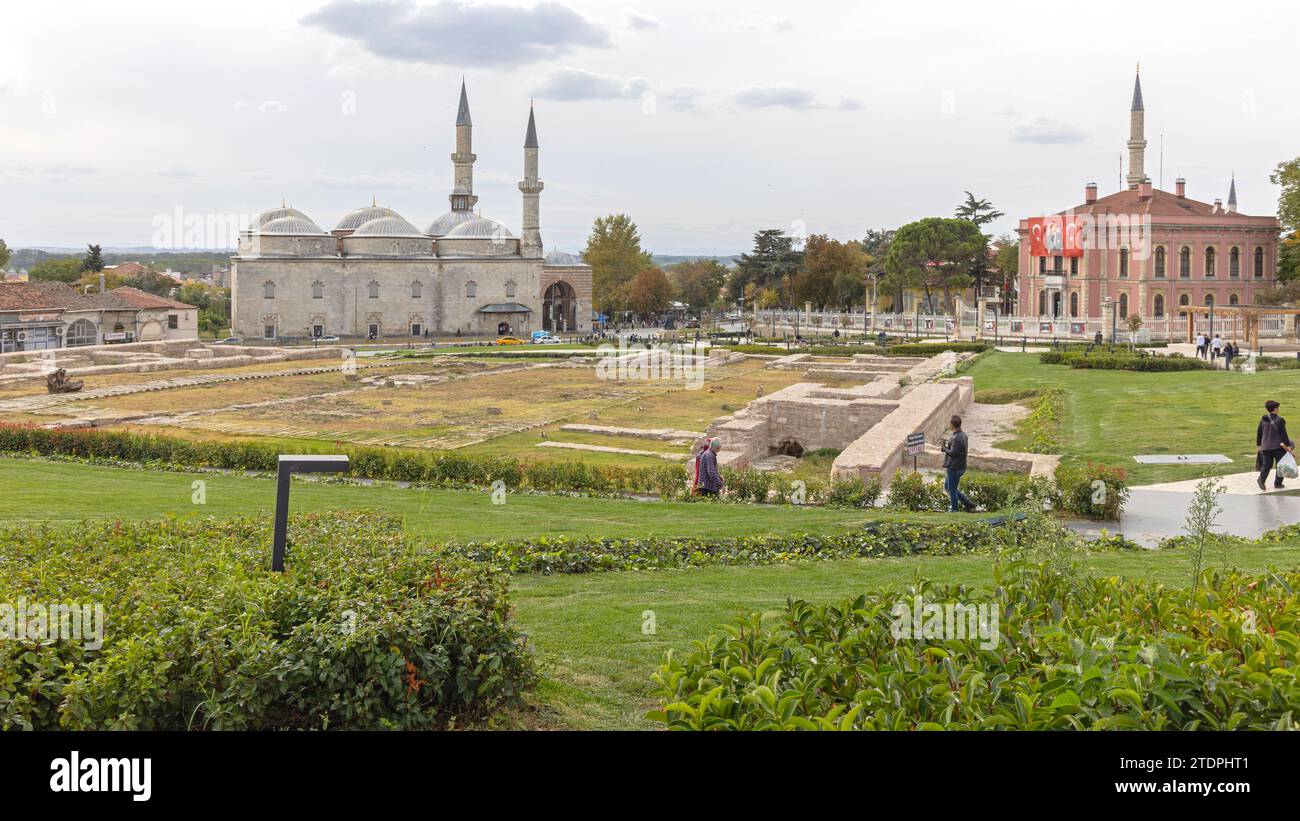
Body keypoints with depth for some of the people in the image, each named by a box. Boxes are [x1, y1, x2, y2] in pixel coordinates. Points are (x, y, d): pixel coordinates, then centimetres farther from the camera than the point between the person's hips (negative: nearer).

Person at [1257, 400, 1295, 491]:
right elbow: (1283, 435, -13)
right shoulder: (1279, 421, -13)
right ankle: (1278, 483, 12)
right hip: (1278, 446, -4)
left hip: (1266, 447, 4)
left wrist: (1258, 445, 19)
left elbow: (1259, 433, 8)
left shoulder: (1263, 420, 1)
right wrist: (1289, 447, -8)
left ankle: (1261, 479, -15)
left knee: (1266, 465, 8)